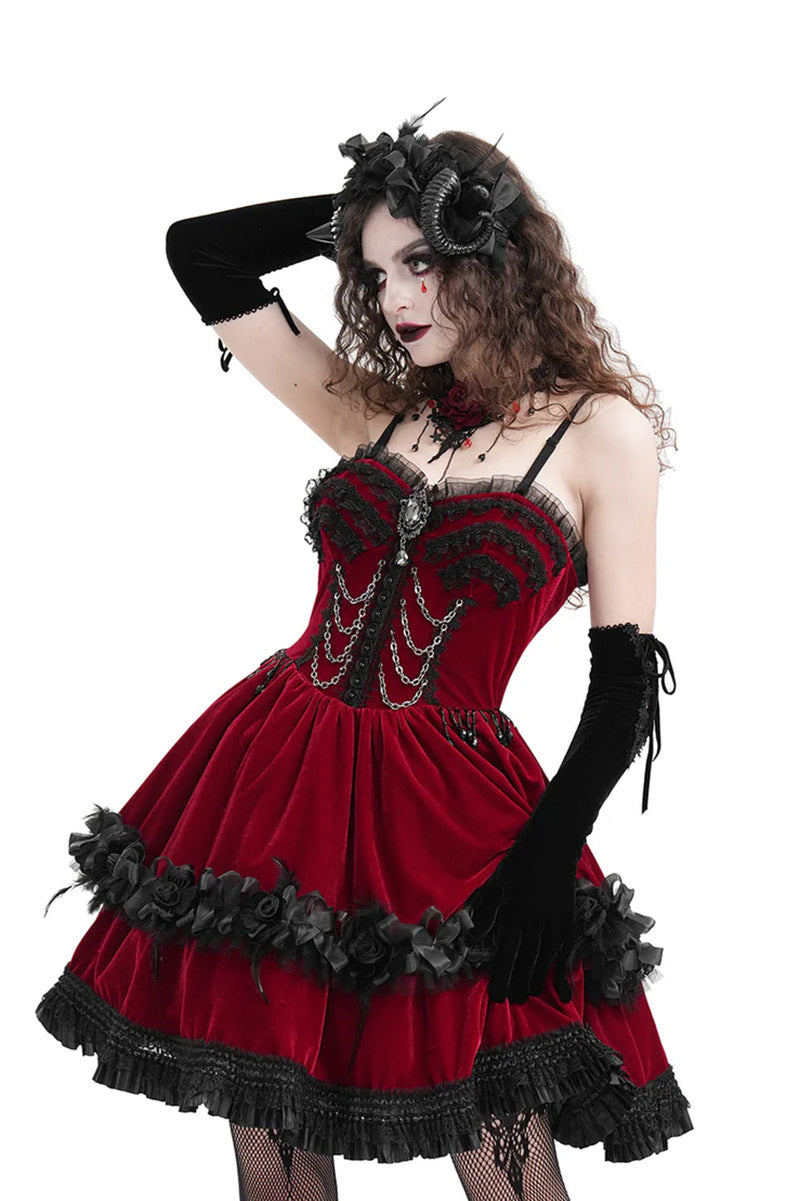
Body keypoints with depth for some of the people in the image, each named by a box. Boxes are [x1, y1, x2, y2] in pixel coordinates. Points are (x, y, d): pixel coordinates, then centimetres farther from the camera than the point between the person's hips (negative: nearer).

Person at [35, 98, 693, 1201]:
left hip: (453, 812, -4)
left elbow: (627, 672, -4)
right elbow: (200, 251, 14)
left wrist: (552, 850, -14)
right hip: (275, 777, 4)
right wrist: (357, 214, 13)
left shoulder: (602, 432, -2)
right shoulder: (373, 411, 10)